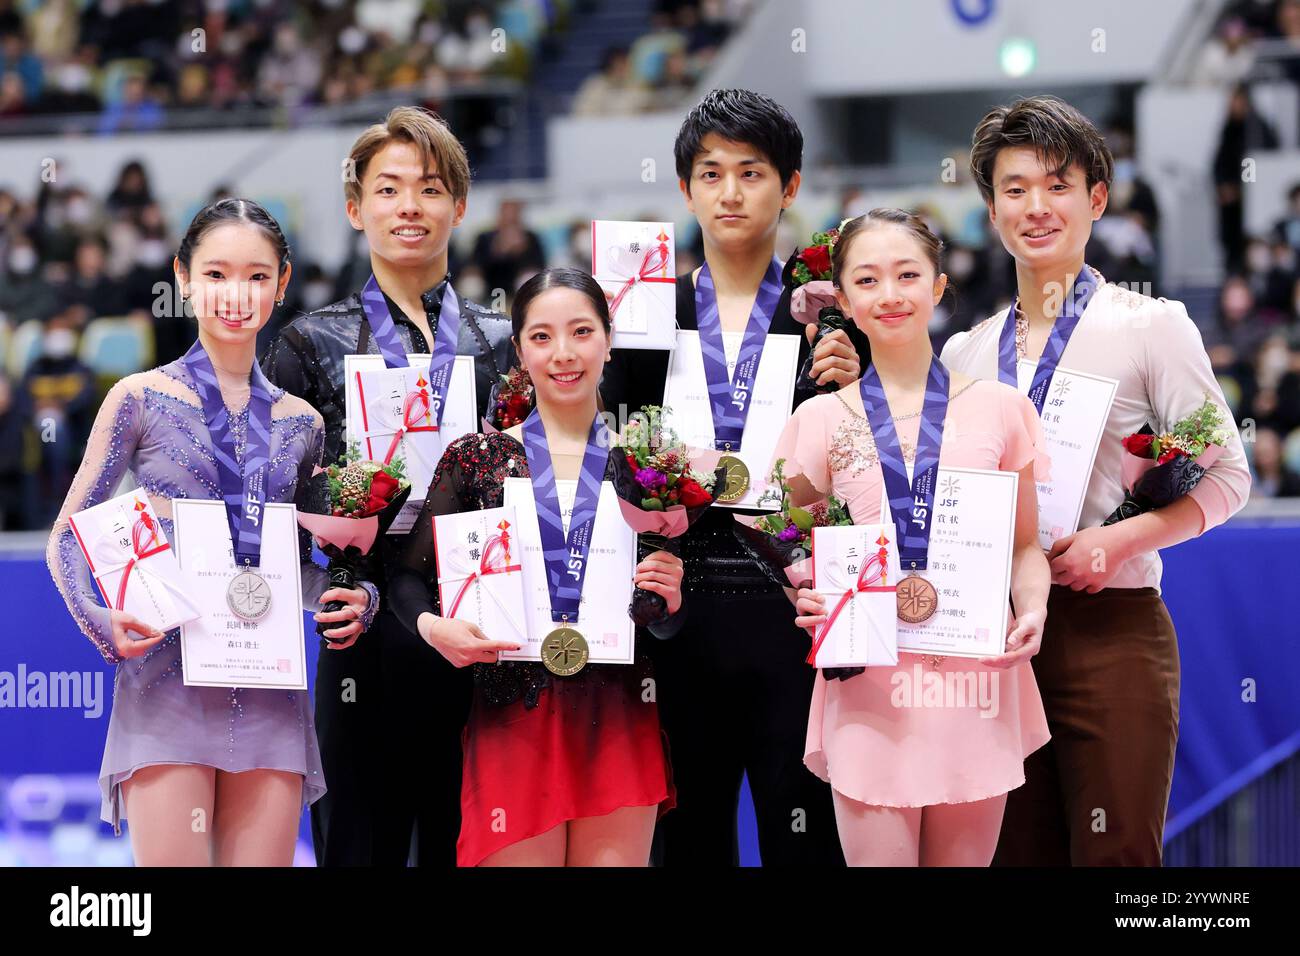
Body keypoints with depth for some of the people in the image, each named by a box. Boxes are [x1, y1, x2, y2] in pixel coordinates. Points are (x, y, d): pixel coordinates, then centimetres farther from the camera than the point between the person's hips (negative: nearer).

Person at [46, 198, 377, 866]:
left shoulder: (300, 422, 12)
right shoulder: (141, 399, 2)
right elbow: (67, 536, 3)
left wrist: (353, 599, -1)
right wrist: (104, 622, -15)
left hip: (270, 701, 4)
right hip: (166, 689, -3)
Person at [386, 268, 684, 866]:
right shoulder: (476, 458, 3)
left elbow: (668, 628, 13)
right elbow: (408, 574, 3)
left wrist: (671, 602, -9)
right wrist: (432, 627, -17)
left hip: (620, 720, 1)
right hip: (513, 719, -1)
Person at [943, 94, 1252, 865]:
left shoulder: (1150, 326, 0)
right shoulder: (965, 353, 12)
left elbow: (1225, 477, -2)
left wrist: (1119, 539, -17)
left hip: (1109, 628, -4)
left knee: (1116, 856, -5)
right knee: (1019, 853, 7)